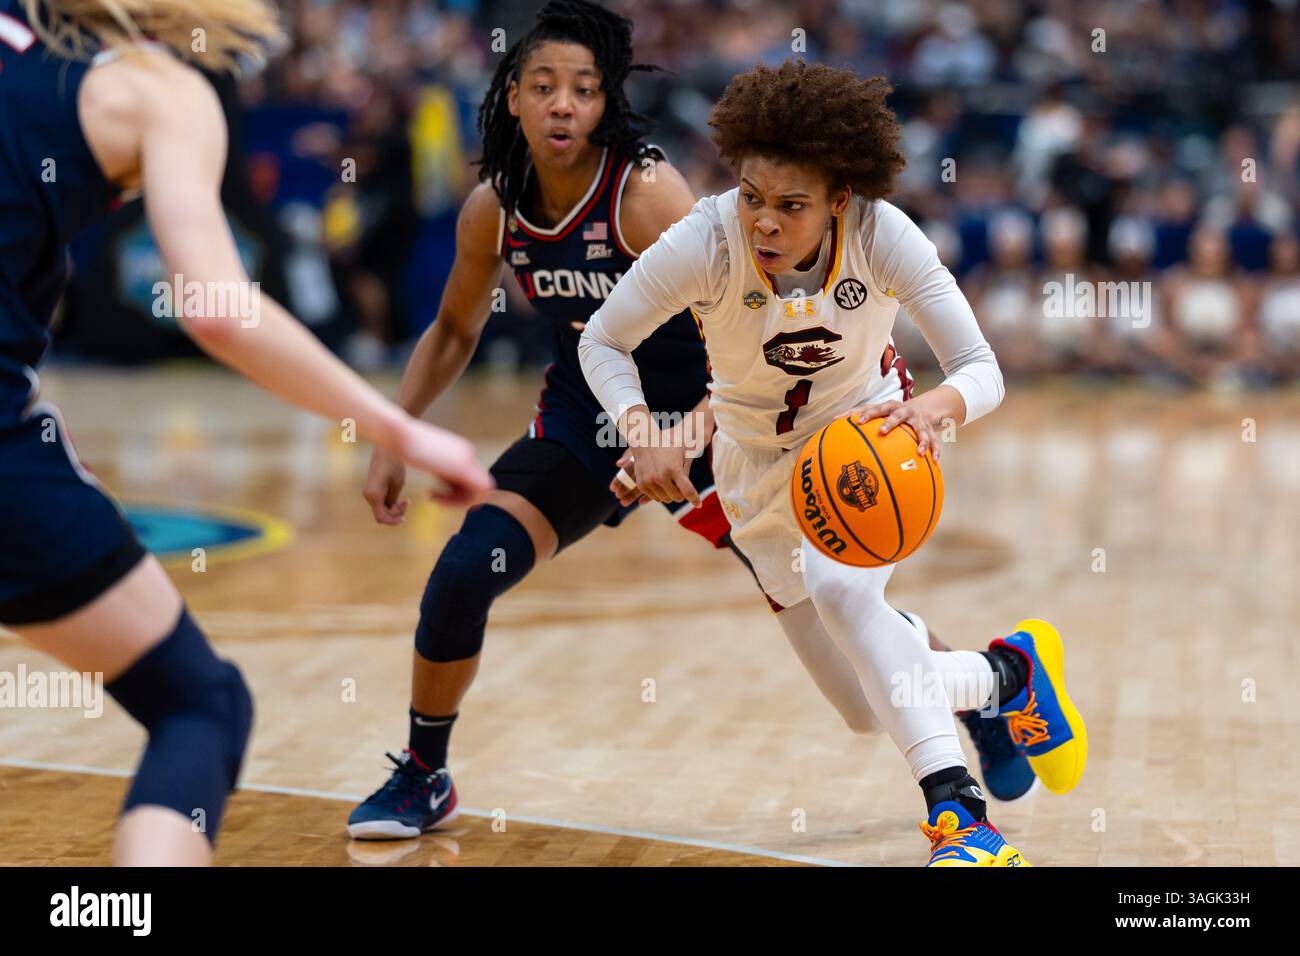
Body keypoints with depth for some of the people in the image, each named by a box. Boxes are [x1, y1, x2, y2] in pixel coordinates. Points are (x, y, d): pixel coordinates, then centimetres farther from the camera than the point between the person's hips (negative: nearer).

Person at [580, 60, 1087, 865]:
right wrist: (642, 431, -34)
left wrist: (935, 405, -51)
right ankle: (1011, 673, 31)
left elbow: (983, 370, -28)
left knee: (840, 590, -35)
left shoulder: (882, 235, -29)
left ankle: (959, 814, -31)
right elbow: (603, 342, -16)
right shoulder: (705, 243, -29)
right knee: (868, 707, 2)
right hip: (760, 459, 2)